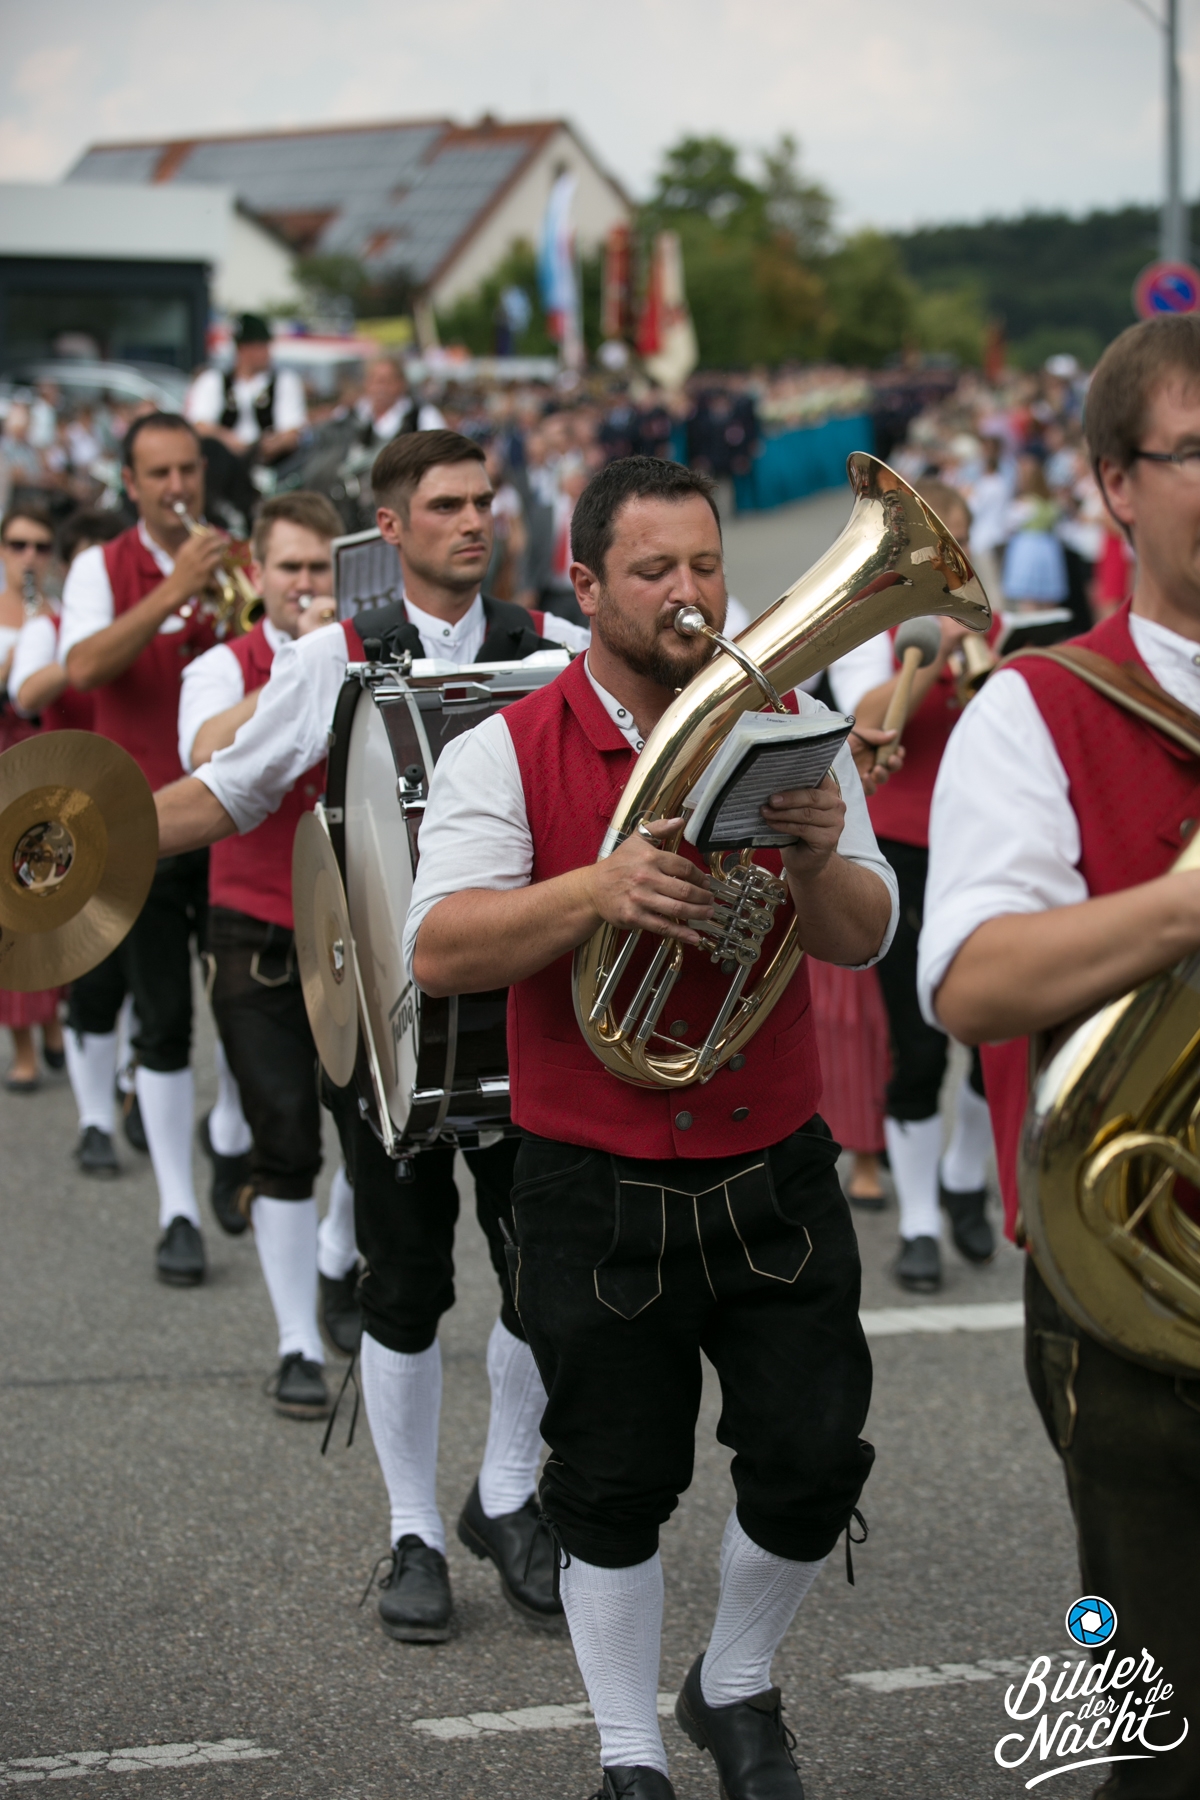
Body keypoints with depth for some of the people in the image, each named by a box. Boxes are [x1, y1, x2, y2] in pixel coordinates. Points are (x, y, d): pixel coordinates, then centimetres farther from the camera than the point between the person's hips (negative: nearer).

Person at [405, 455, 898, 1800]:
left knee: (814, 1465, 1)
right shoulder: (505, 753, -5)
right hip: (597, 1197, -2)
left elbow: (863, 939, -3)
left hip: (775, 1179, 2)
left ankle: (735, 1688, 29)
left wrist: (819, 858, -25)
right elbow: (436, 951, -17)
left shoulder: (793, 729, 3)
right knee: (614, 1489, 7)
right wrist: (597, 893, -32)